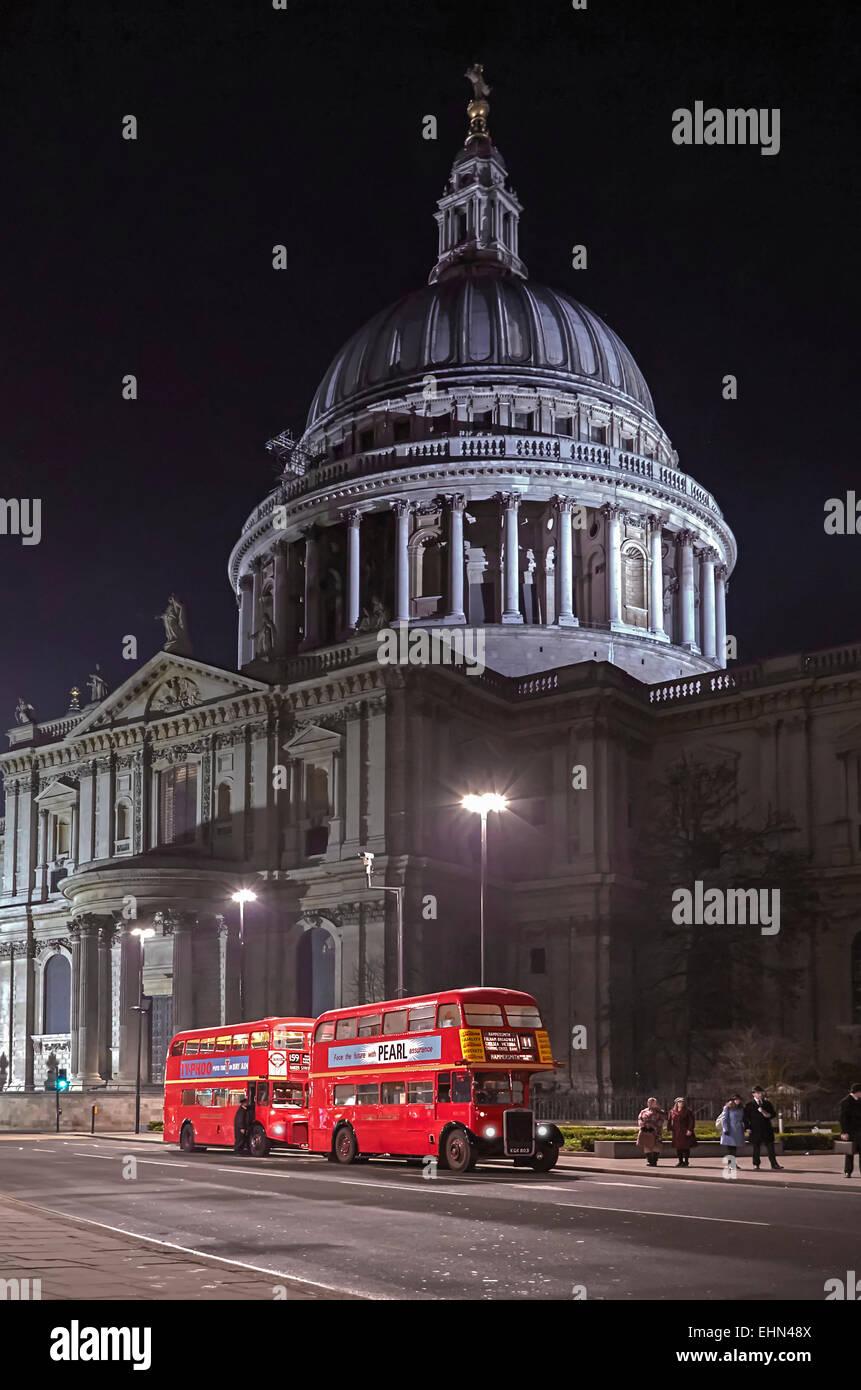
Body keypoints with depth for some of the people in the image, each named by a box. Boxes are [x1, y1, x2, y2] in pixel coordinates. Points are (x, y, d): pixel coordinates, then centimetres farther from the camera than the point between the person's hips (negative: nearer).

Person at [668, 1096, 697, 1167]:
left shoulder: (688, 1112, -2)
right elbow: (669, 1121, 13)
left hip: (685, 1132, -4)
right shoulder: (672, 1112, 8)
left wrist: (690, 1130, -15)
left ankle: (686, 1162, 4)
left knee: (686, 1147, -2)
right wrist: (670, 1129, 6)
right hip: (676, 1133, 4)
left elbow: (691, 1121, -7)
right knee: (678, 1148, 6)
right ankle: (680, 1161, 16)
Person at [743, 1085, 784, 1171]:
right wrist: (747, 1127, -8)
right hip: (755, 1130, -3)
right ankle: (756, 1165, 8)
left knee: (770, 1147, 6)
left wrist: (769, 1115, -6)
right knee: (756, 1148, 1)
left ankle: (774, 1163, 13)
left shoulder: (767, 1103, 13)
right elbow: (746, 1117, 1)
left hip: (767, 1129, 3)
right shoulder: (749, 1105, 2)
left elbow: (773, 1114, 16)